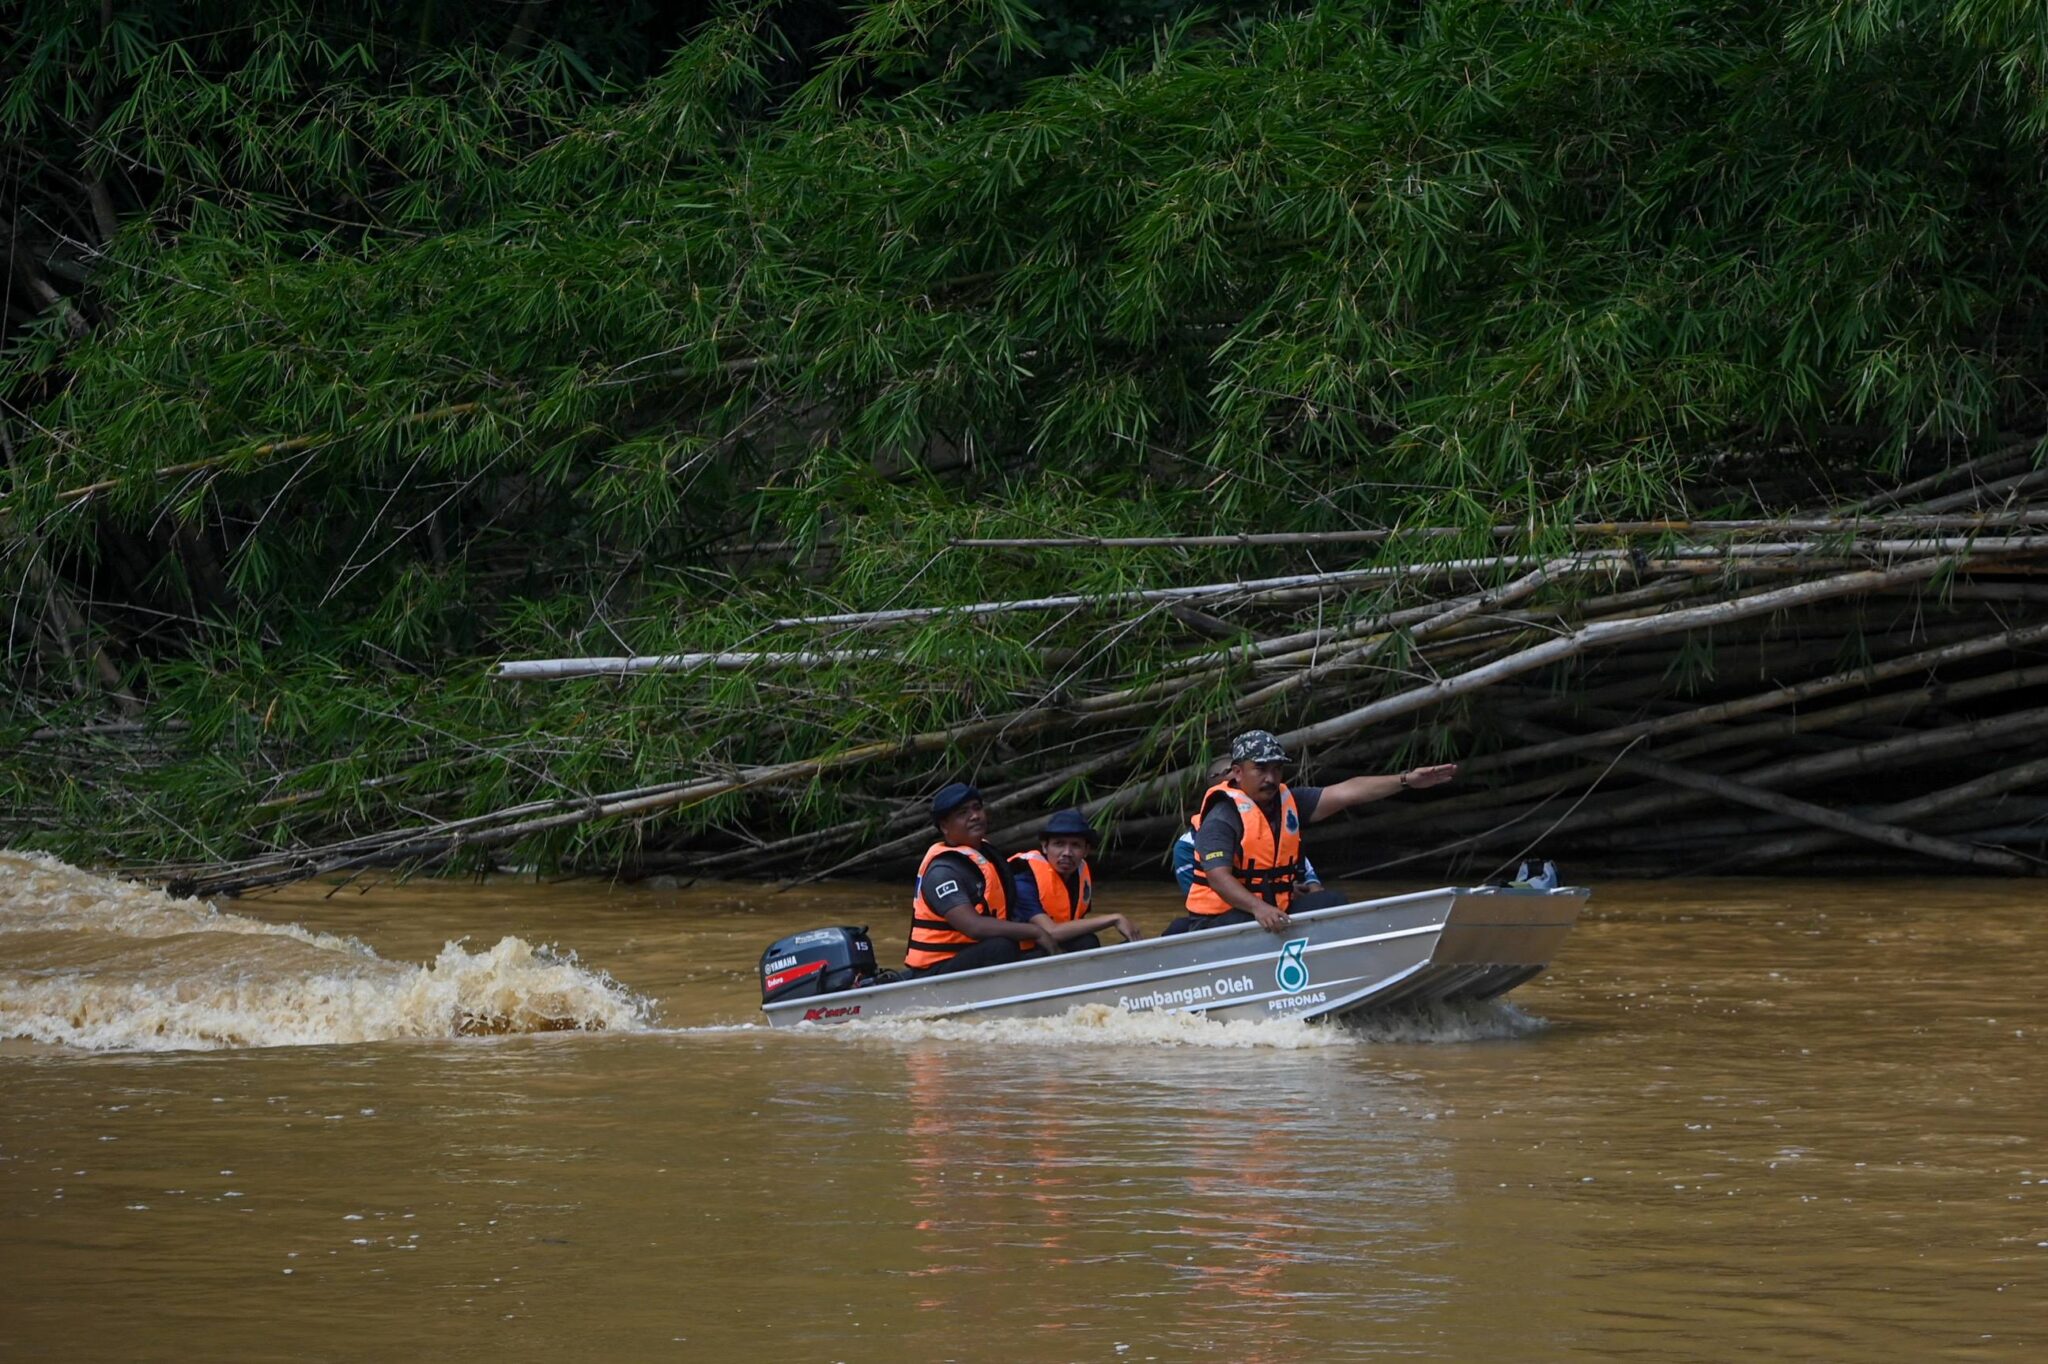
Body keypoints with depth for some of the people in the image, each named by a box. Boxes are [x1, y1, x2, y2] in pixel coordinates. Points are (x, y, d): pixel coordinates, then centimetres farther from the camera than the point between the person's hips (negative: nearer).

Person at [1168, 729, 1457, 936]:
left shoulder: (1289, 803, 9)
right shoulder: (1221, 818, -13)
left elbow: (1346, 792, 1)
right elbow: (1218, 877, -25)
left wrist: (1406, 780, -9)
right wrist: (1258, 908, -41)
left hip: (1274, 912, 8)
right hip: (1219, 917, -8)